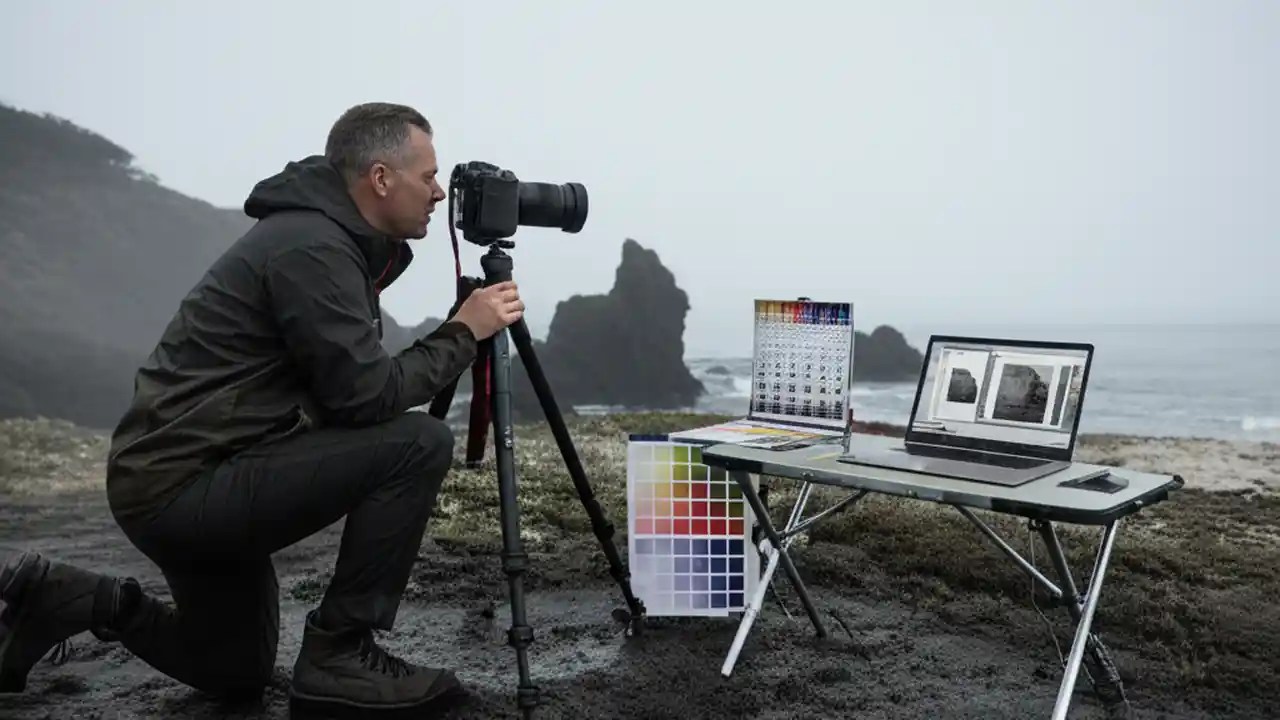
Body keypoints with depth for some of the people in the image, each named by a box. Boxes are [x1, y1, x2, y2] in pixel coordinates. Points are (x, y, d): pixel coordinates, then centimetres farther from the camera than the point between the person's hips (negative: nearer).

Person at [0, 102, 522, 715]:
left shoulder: (329, 238, 10)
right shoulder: (310, 247, -19)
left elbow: (352, 383, 17)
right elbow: (367, 396, -25)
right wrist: (463, 332, -12)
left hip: (189, 476, 10)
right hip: (185, 482, -10)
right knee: (418, 444, -20)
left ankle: (62, 599, 21)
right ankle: (338, 653, -9)